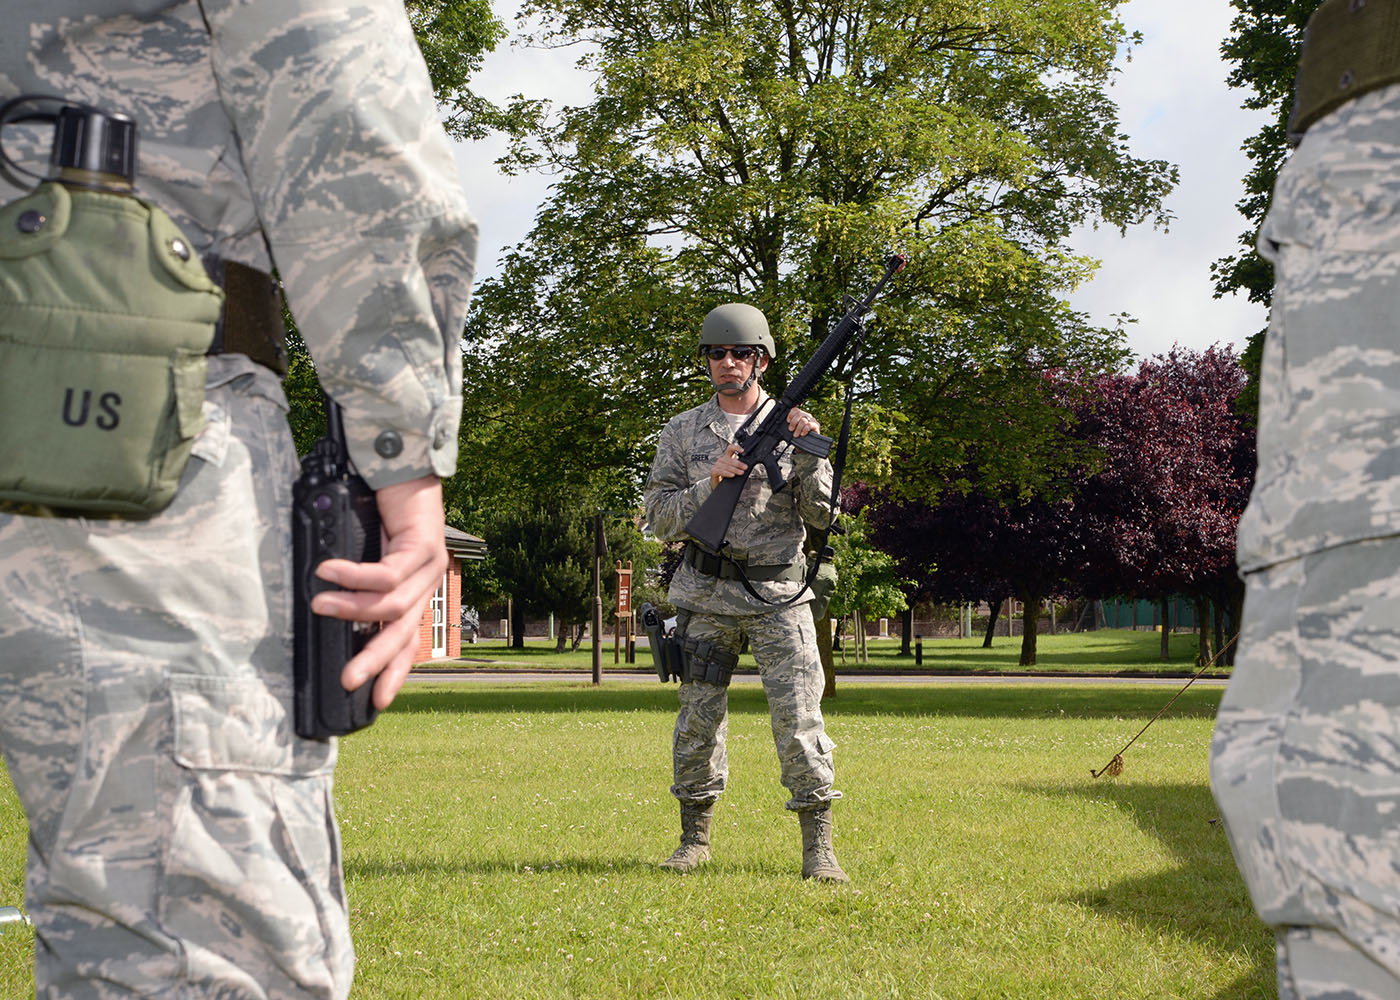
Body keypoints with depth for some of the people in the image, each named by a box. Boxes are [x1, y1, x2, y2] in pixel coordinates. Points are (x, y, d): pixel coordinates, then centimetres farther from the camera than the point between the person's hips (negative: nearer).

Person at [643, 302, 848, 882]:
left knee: (799, 717, -9)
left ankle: (818, 847, -5)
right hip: (706, 598, 1)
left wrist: (809, 452, -12)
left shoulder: (789, 426, 6)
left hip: (779, 598, -1)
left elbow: (823, 516, 2)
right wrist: (711, 483, -13)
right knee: (698, 719, 5)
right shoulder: (683, 432, 8)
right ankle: (695, 838, 19)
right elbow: (661, 520, 2)